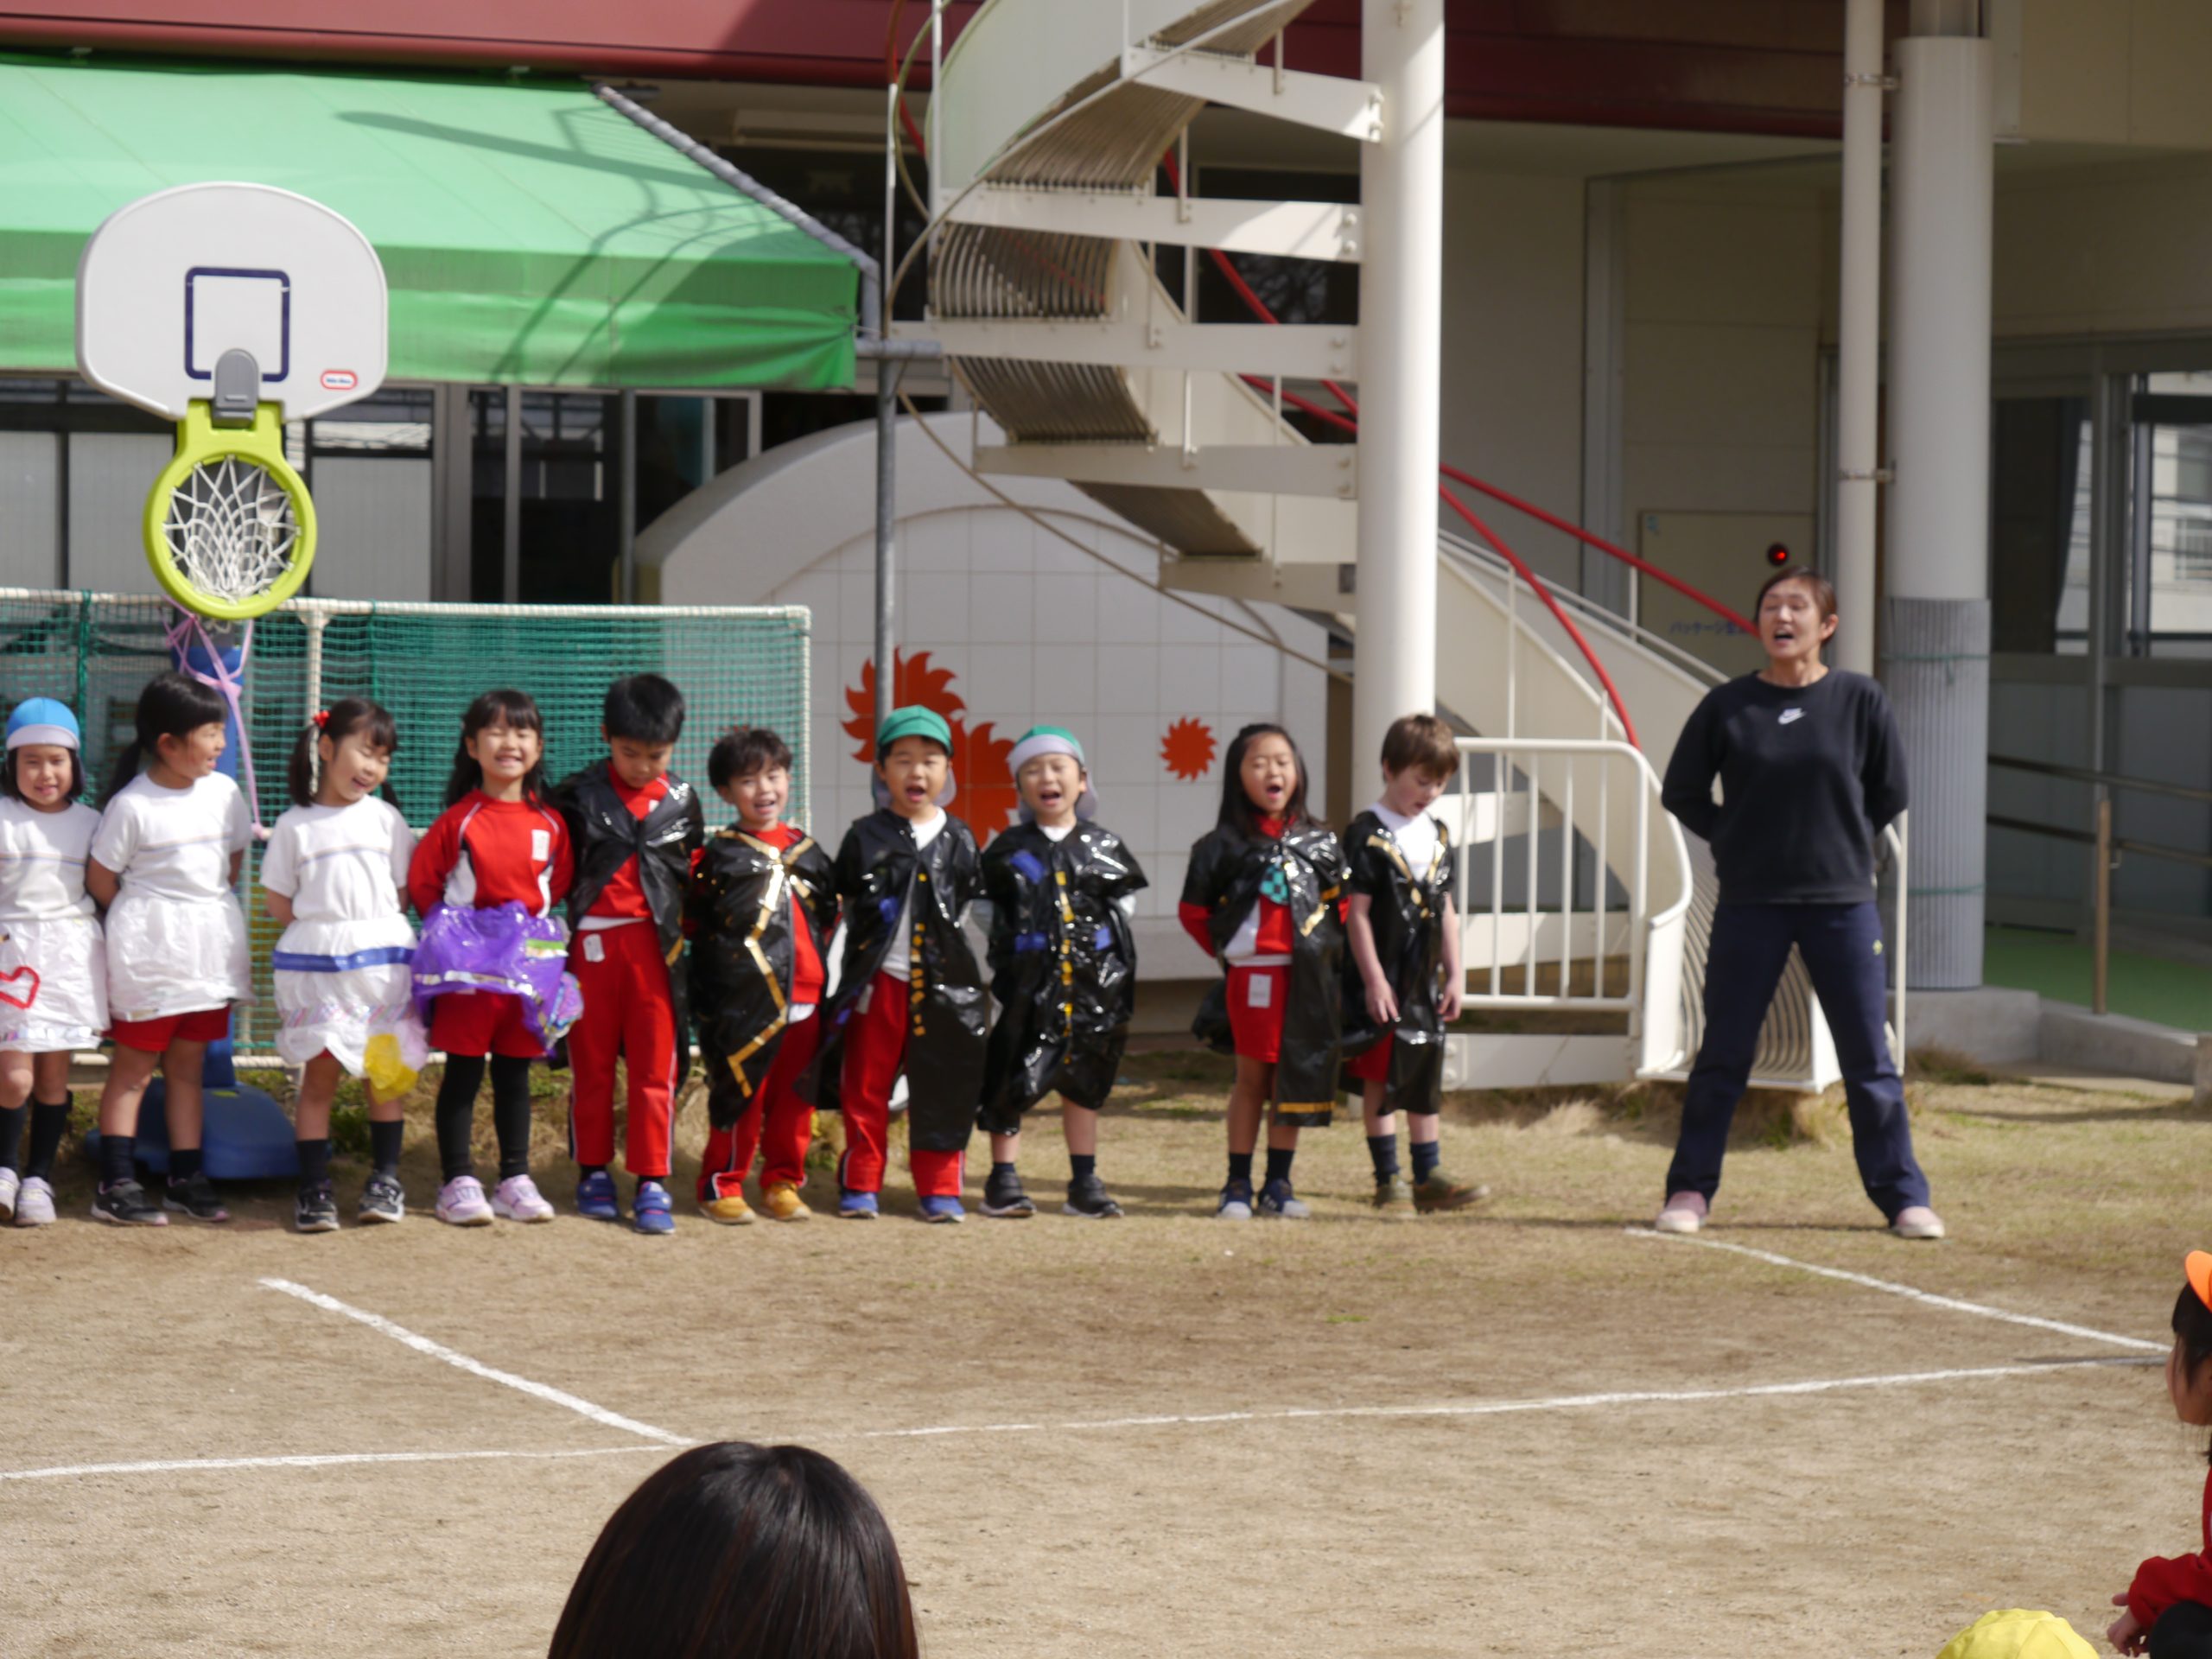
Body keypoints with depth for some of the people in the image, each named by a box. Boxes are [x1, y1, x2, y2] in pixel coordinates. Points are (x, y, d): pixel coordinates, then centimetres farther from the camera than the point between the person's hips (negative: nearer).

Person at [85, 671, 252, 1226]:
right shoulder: (131, 806, -13)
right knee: (134, 1066, -1)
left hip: (209, 946, 6)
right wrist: (146, 920, 0)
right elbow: (100, 878, -7)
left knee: (187, 1064, 12)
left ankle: (186, 1179, 17)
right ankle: (115, 1185, 1)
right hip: (149, 952, -6)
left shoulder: (223, 793, 4)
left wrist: (209, 910, 8)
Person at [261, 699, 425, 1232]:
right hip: (314, 963, -1)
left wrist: (364, 925, -4)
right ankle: (314, 1187, 3)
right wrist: (323, 926, -5)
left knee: (384, 1073, 5)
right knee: (319, 1073, -1)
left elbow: (402, 893, 9)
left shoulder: (385, 818, 8)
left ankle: (385, 1178, 15)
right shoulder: (296, 825, 4)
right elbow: (277, 902, 5)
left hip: (381, 960, 1)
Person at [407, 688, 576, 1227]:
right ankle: (458, 1183, 6)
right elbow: (421, 884, 1)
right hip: (466, 962, -3)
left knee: (515, 1074, 11)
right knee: (463, 1073, 2)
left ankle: (515, 1180, 18)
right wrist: (451, 928, 1)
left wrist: (533, 927, 8)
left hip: (531, 962, 3)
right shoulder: (458, 820, -5)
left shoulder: (550, 823, 3)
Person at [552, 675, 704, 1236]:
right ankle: (593, 1173, 18)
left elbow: (694, 875, 16)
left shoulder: (681, 800, 7)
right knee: (591, 1064, 7)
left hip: (654, 944, 1)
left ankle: (652, 1182, 2)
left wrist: (682, 930, 9)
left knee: (656, 1067, -1)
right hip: (593, 944, -1)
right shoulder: (579, 796, 1)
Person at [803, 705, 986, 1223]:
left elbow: (970, 905, 14)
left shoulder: (958, 840, 8)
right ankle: (860, 1185, 13)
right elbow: (844, 905, 3)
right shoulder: (866, 838, 2)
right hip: (878, 981, -1)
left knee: (942, 1091, 3)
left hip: (944, 983, 1)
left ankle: (939, 1187, 12)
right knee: (866, 1088, 3)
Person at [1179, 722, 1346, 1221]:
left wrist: (1327, 953, 5)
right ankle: (1238, 1186, 9)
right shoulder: (1224, 845, -1)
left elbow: (1341, 906, 14)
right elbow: (1193, 911, 5)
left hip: (1309, 977, 3)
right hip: (1252, 974, -3)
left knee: (1295, 1077, 6)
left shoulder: (1319, 842, 7)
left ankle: (1279, 1185, 14)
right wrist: (1228, 950, 7)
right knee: (1253, 1076, 2)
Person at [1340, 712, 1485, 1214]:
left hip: (1425, 982, 7)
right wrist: (1373, 979, -16)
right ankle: (1388, 1179, 3)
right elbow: (1357, 912, -13)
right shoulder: (1368, 834, -10)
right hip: (1382, 982, -7)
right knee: (1380, 1079, -1)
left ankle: (1429, 1177, 14)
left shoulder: (1436, 834, 11)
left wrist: (1454, 974, 12)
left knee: (1426, 1078, 9)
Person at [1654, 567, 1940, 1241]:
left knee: (1869, 1059, 4)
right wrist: (1736, 841, 4)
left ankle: (1903, 1197, 12)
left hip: (1843, 904, 0)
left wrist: (1843, 840, 5)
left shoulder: (1860, 701, -1)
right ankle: (1690, 1190, 15)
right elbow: (1681, 794, 9)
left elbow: (1890, 793, 9)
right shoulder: (1727, 706, -1)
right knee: (1723, 1056, 5)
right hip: (1749, 906, 0)